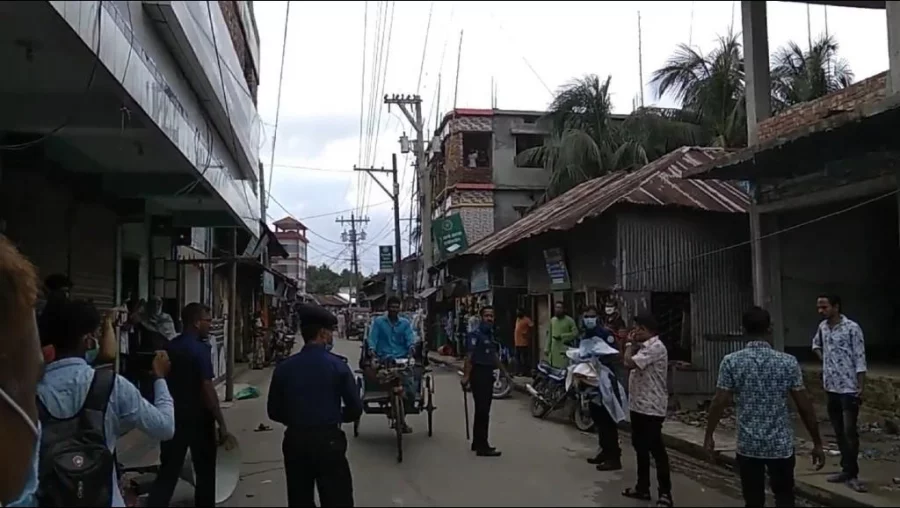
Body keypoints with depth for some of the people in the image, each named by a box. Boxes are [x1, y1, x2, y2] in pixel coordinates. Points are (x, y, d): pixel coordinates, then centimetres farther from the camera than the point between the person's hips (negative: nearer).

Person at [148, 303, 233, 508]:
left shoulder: (169, 347, 5)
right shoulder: (200, 349, -16)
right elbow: (207, 388, -21)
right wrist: (222, 424, -18)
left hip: (173, 416, 6)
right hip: (198, 418, -6)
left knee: (168, 471, 11)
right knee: (205, 471, 10)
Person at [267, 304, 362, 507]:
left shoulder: (284, 368, -2)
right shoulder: (337, 365, -10)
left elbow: (274, 412, 5)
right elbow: (355, 409, -7)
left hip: (295, 441, 4)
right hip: (328, 441, -4)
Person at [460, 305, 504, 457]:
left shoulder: (491, 334, 13)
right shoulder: (476, 334, -13)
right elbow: (469, 356, -19)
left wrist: (504, 371, 26)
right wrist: (466, 376, -26)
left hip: (488, 374, 9)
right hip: (478, 374, -9)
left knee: (482, 410, 14)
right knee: (482, 411, -8)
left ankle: (477, 443, 22)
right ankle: (482, 447, -5)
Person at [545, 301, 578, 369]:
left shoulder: (569, 320, -4)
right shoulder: (552, 320, 13)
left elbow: (575, 333, -10)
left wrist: (562, 336, -13)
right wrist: (547, 348, 14)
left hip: (565, 350, -5)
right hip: (554, 350, 5)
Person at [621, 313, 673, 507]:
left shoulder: (655, 347, -19)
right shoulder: (645, 346, 14)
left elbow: (629, 363, -25)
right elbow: (631, 363, 14)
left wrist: (630, 344, -13)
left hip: (651, 407, -11)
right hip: (639, 404, 11)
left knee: (656, 449, -4)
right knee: (640, 447, 17)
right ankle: (643, 487, 28)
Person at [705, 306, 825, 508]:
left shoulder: (731, 362, -7)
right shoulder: (788, 362, -6)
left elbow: (719, 403, -7)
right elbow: (804, 406, -4)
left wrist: (709, 435, 5)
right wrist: (817, 443, 6)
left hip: (748, 445, 0)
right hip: (781, 445, 1)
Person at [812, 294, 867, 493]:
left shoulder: (852, 328, -12)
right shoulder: (822, 327, 6)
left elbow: (860, 360, -13)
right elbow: (816, 344, 29)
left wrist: (860, 388, -16)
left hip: (848, 388, -6)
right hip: (830, 387, 7)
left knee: (849, 432, -7)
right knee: (839, 431, 12)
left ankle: (852, 475, -1)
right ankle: (846, 470, 21)